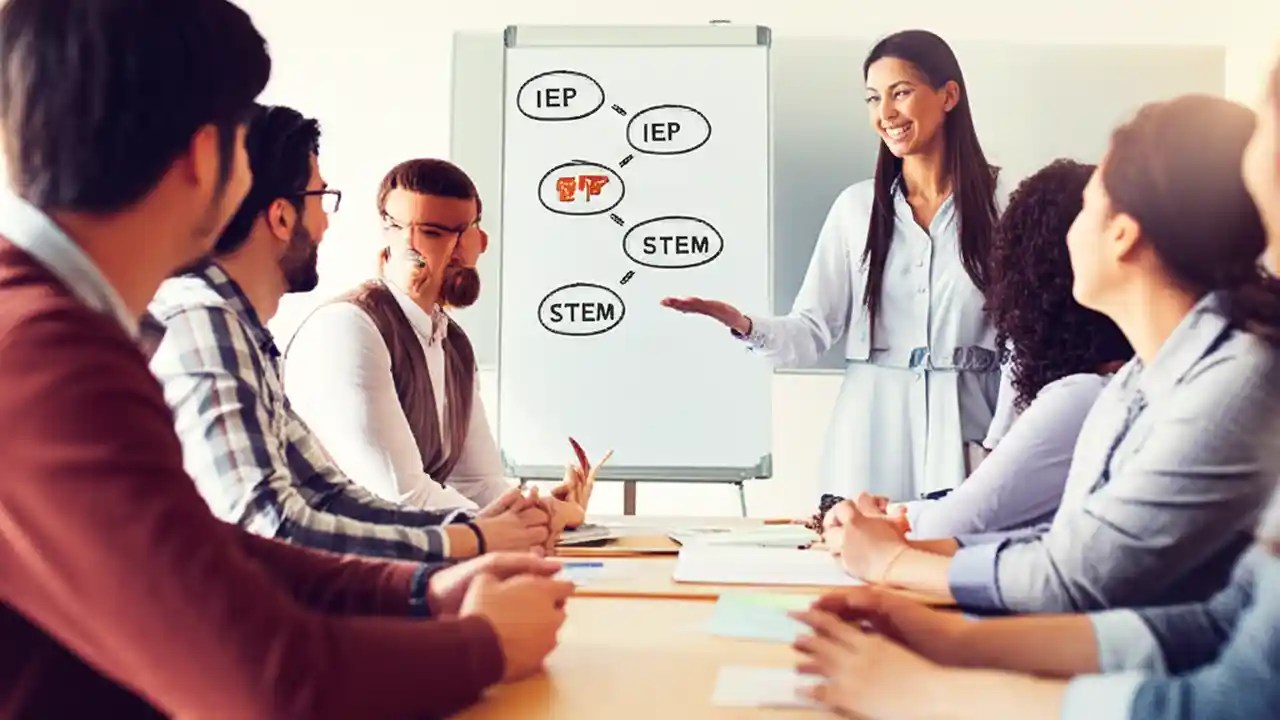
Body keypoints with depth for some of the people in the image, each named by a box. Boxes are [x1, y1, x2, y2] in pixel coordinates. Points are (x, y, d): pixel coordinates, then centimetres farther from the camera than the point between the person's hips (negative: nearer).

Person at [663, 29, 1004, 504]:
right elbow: (812, 333, 1)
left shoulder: (998, 206, -1)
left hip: (963, 442, -1)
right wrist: (746, 326, -18)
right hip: (869, 443, 2)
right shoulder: (856, 207, 5)